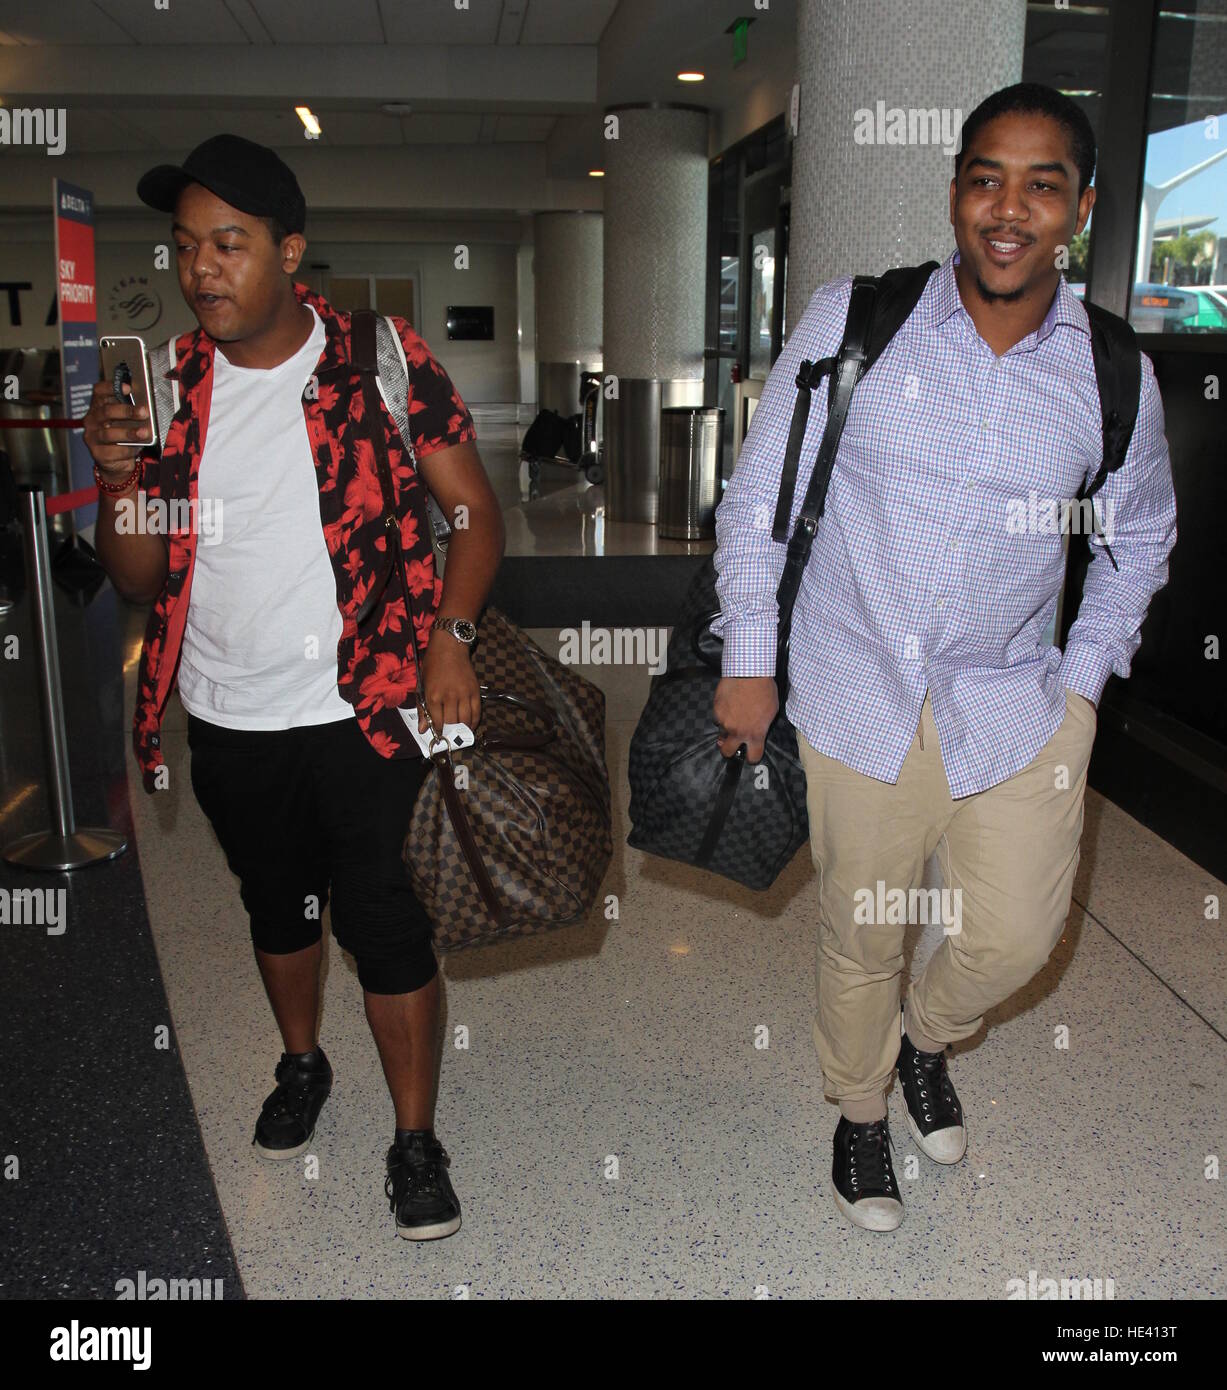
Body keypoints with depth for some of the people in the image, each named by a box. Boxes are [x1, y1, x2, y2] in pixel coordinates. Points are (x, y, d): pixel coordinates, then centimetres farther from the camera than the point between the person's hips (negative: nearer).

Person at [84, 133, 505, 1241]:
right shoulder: (171, 381, 1)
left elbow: (474, 509, -7)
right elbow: (141, 579, 3)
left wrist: (452, 636, -22)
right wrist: (119, 476, -16)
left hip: (363, 704, -4)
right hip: (228, 717, 4)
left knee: (383, 921, -1)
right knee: (277, 902, 22)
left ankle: (416, 1139, 20)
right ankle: (302, 1065, 48)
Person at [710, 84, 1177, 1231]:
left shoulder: (1115, 377, -5)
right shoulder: (851, 320, -11)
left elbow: (1139, 535, 13)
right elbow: (758, 493, -3)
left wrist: (1085, 677, 5)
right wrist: (747, 661, -3)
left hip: (1016, 702, 2)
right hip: (856, 696, -1)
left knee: (1014, 936, 6)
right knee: (859, 939, 13)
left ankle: (928, 1036, 43)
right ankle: (859, 1109, 43)